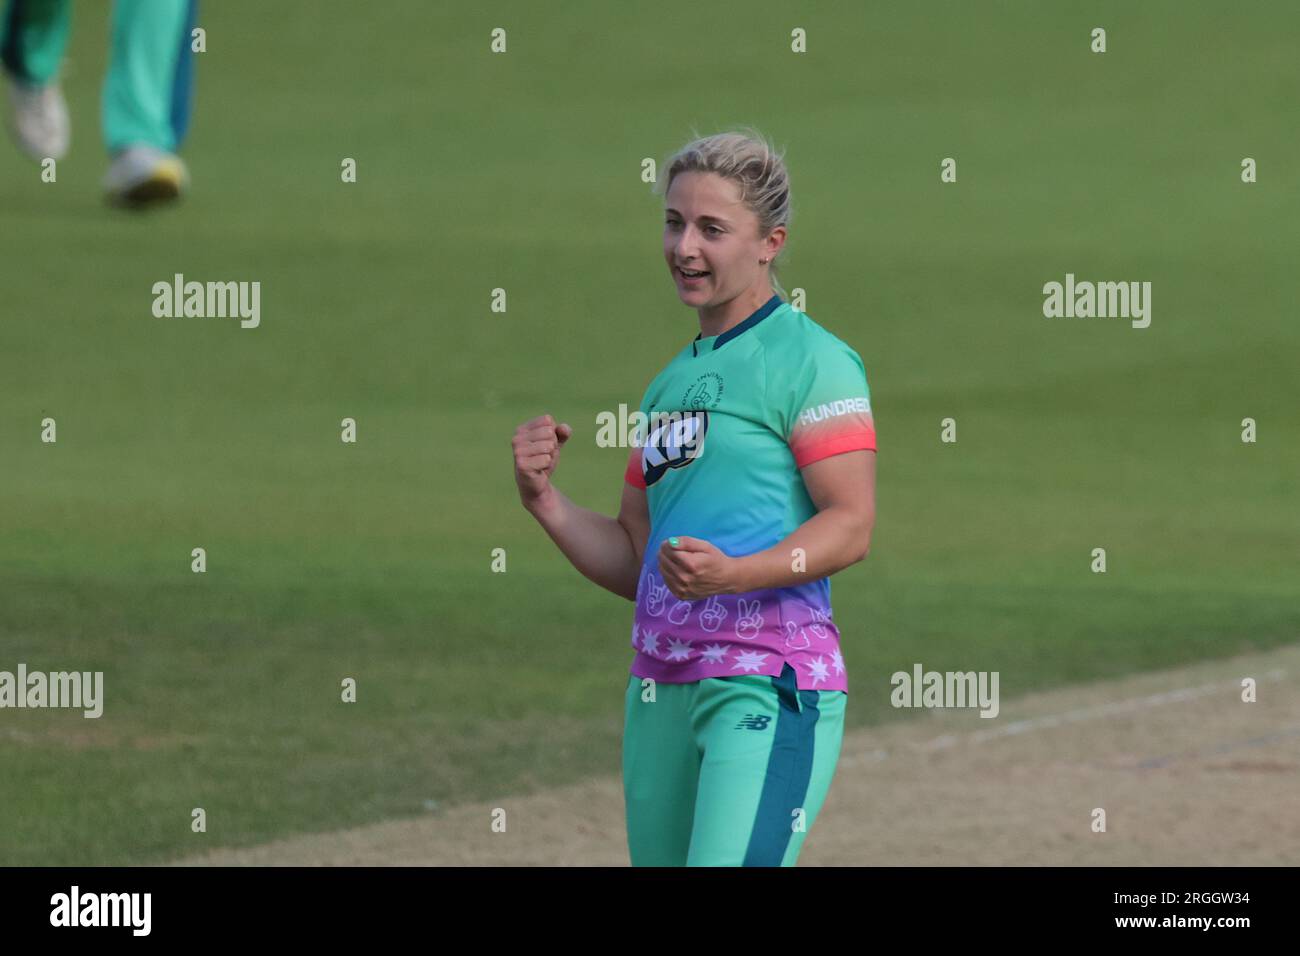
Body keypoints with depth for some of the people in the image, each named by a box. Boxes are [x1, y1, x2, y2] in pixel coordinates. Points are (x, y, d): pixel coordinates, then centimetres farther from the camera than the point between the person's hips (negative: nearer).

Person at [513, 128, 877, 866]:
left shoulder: (810, 359, -4)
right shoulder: (672, 383, 22)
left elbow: (851, 527, -13)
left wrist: (732, 575, -27)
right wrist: (545, 501, 6)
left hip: (769, 687, -9)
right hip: (659, 690, 9)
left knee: (727, 860, -23)